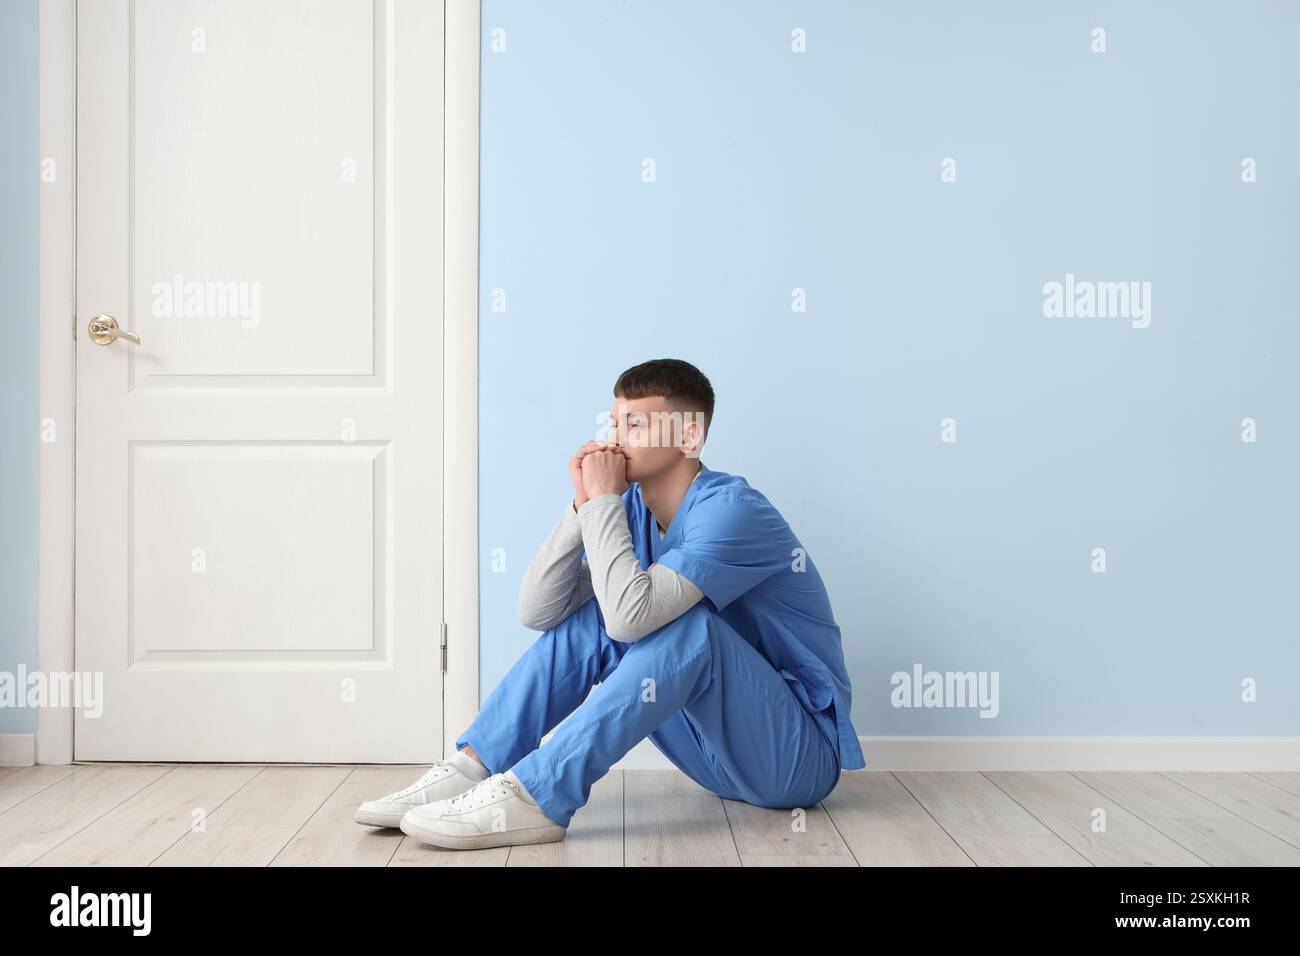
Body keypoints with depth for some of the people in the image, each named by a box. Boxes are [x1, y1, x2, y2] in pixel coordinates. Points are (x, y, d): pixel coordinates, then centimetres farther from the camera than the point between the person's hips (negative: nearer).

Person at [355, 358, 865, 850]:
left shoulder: (731, 509, -22)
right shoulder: (633, 507, 0)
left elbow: (631, 615, -35)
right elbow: (536, 612, -8)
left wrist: (604, 500, -23)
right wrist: (583, 503, -17)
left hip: (798, 754, -7)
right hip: (718, 744, 7)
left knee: (683, 622, -30)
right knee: (586, 619, -4)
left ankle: (535, 799, -30)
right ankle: (470, 772, -9)